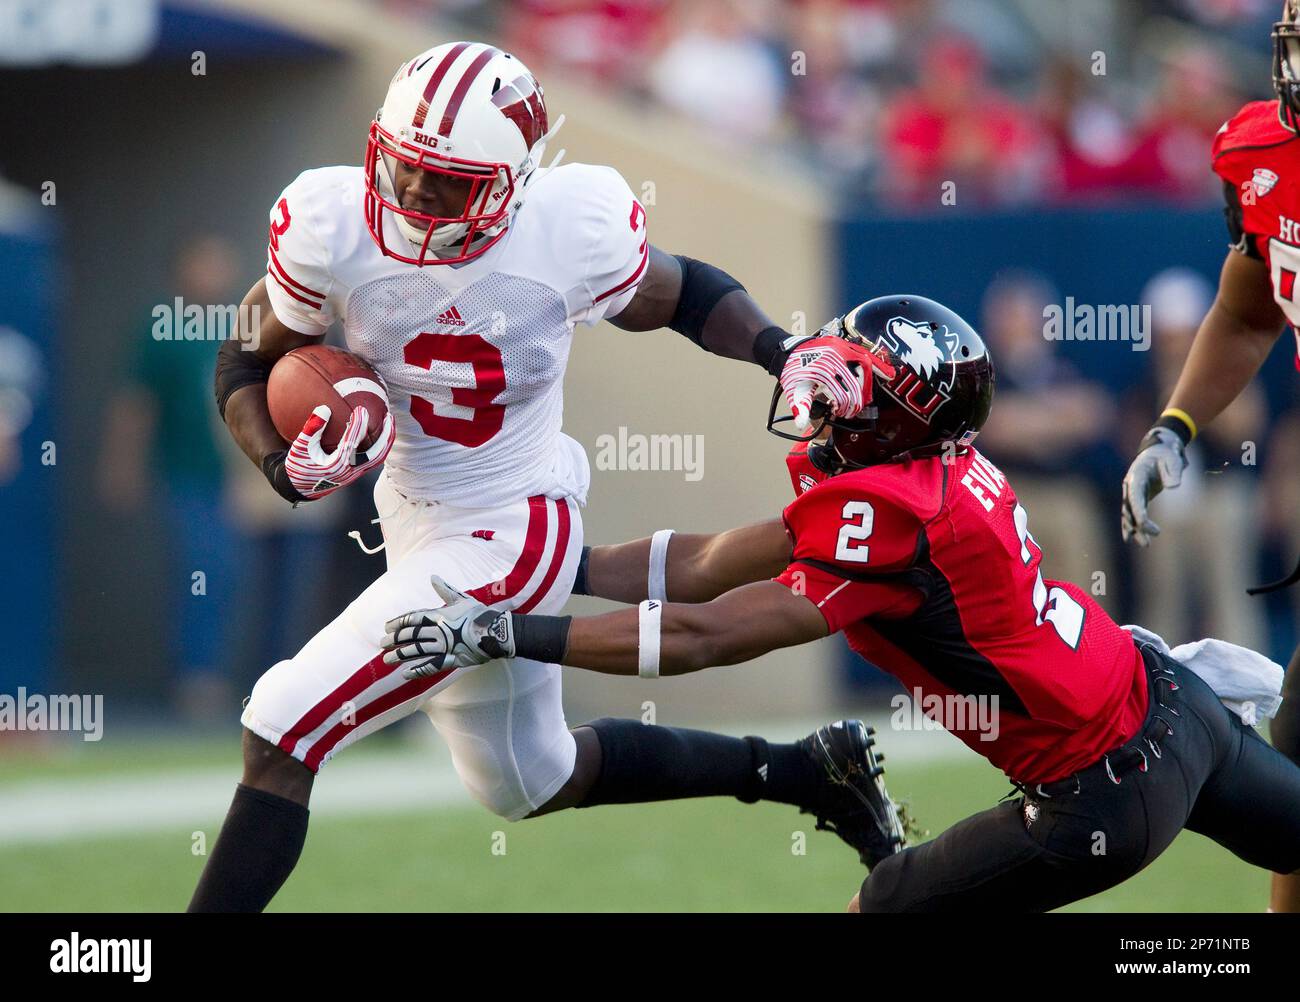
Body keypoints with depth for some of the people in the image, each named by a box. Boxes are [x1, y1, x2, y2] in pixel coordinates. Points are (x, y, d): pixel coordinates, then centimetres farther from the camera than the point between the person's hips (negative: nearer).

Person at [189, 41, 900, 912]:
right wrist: (284, 467, -21)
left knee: (281, 734, -15)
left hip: (506, 541, -6)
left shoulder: (571, 234, -21)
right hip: (411, 518, 6)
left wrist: (781, 350, -19)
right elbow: (250, 361, -2)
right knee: (527, 783, 26)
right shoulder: (331, 227, -15)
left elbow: (685, 295, -1)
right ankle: (806, 770, 43)